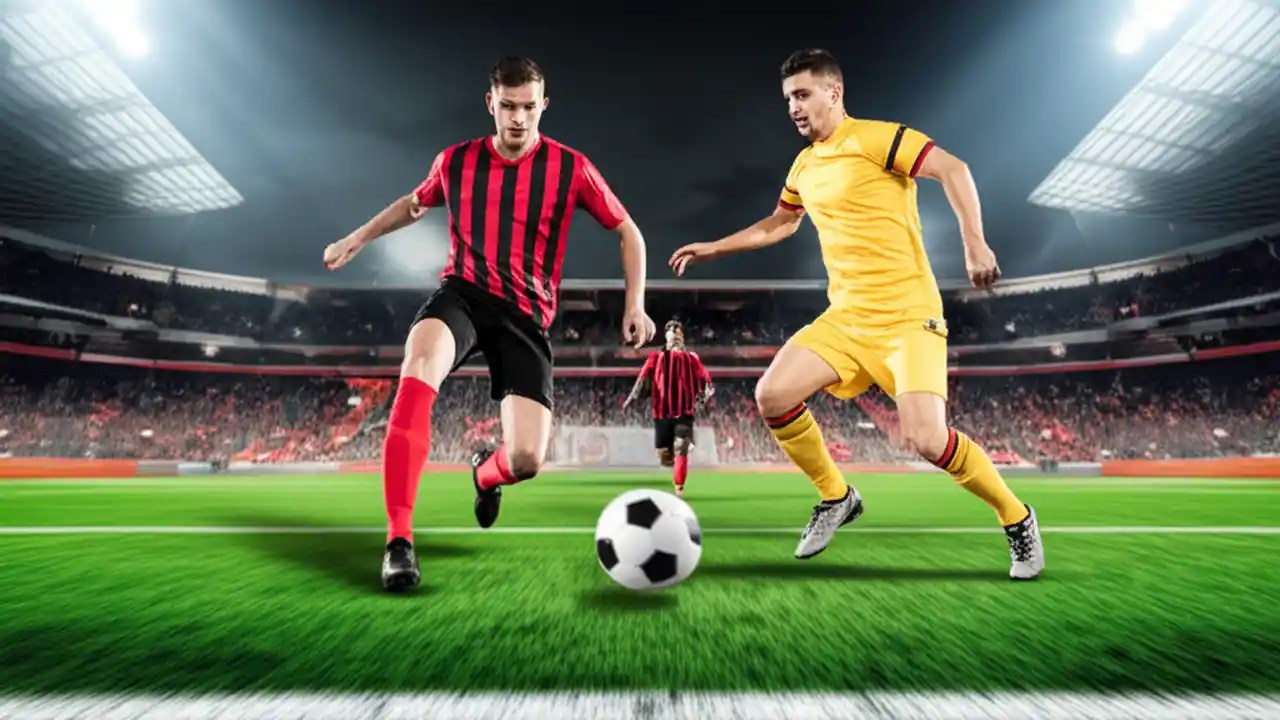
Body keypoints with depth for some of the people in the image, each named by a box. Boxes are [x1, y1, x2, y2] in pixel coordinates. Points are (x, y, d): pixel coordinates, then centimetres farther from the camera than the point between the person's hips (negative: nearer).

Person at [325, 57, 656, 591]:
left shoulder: (571, 168, -1)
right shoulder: (456, 162, 6)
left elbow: (627, 231, 7)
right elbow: (416, 202, 28)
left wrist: (635, 304, -3)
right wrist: (359, 237, 23)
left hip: (525, 314, -1)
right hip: (462, 294, 1)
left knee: (526, 460, -13)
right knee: (419, 368, -36)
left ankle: (485, 473, 29)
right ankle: (398, 539, -27)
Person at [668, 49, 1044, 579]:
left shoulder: (873, 138, -5)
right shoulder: (804, 166, 16)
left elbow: (952, 169, -11)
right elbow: (779, 223, 31)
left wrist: (974, 244, -20)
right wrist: (713, 248, 29)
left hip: (907, 313, -6)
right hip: (845, 316, 7)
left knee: (925, 438, -19)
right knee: (772, 395, -9)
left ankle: (1016, 517, 12)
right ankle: (836, 497, 13)